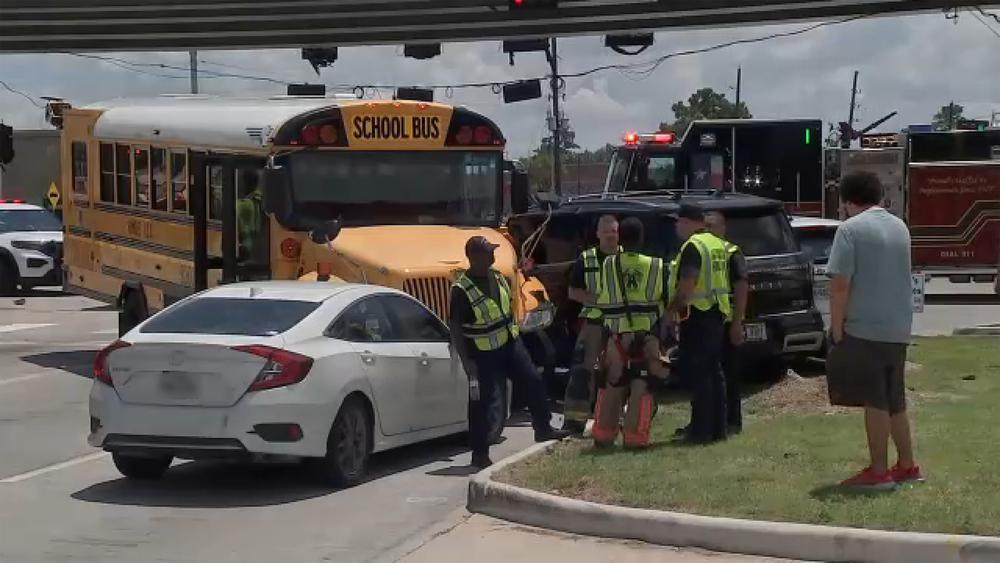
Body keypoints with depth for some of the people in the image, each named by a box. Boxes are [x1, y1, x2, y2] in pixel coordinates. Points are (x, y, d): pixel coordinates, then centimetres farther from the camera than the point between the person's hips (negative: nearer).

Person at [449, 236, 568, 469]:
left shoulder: (497, 277, 3)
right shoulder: (461, 290, -19)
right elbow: (455, 328, -17)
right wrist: (466, 361, -20)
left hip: (509, 344, 7)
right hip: (482, 354, -7)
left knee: (533, 381, 5)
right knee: (480, 402, 1)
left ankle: (543, 428, 23)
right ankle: (479, 454, 10)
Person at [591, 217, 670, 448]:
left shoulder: (607, 266, -4)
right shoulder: (657, 267, -5)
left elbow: (601, 301, 0)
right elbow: (669, 301, 0)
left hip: (616, 337, 2)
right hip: (648, 338, -1)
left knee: (612, 385, 14)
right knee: (642, 387, 4)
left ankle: (603, 434, 21)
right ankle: (635, 436, 0)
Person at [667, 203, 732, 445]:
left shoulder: (693, 246, -14)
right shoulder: (717, 244, 15)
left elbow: (687, 284, -23)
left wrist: (672, 308, -15)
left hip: (698, 316, -9)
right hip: (717, 313, 9)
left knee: (697, 373, -7)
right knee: (714, 372, 13)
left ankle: (701, 430, -7)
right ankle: (717, 427, 16)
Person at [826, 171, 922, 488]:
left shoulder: (851, 229, -11)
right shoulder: (900, 227, 12)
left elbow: (840, 284, -15)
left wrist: (836, 329, -10)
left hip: (864, 328, -7)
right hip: (898, 328, 7)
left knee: (875, 401, -3)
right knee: (894, 400, 15)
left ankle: (879, 471, 1)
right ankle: (907, 466, 20)